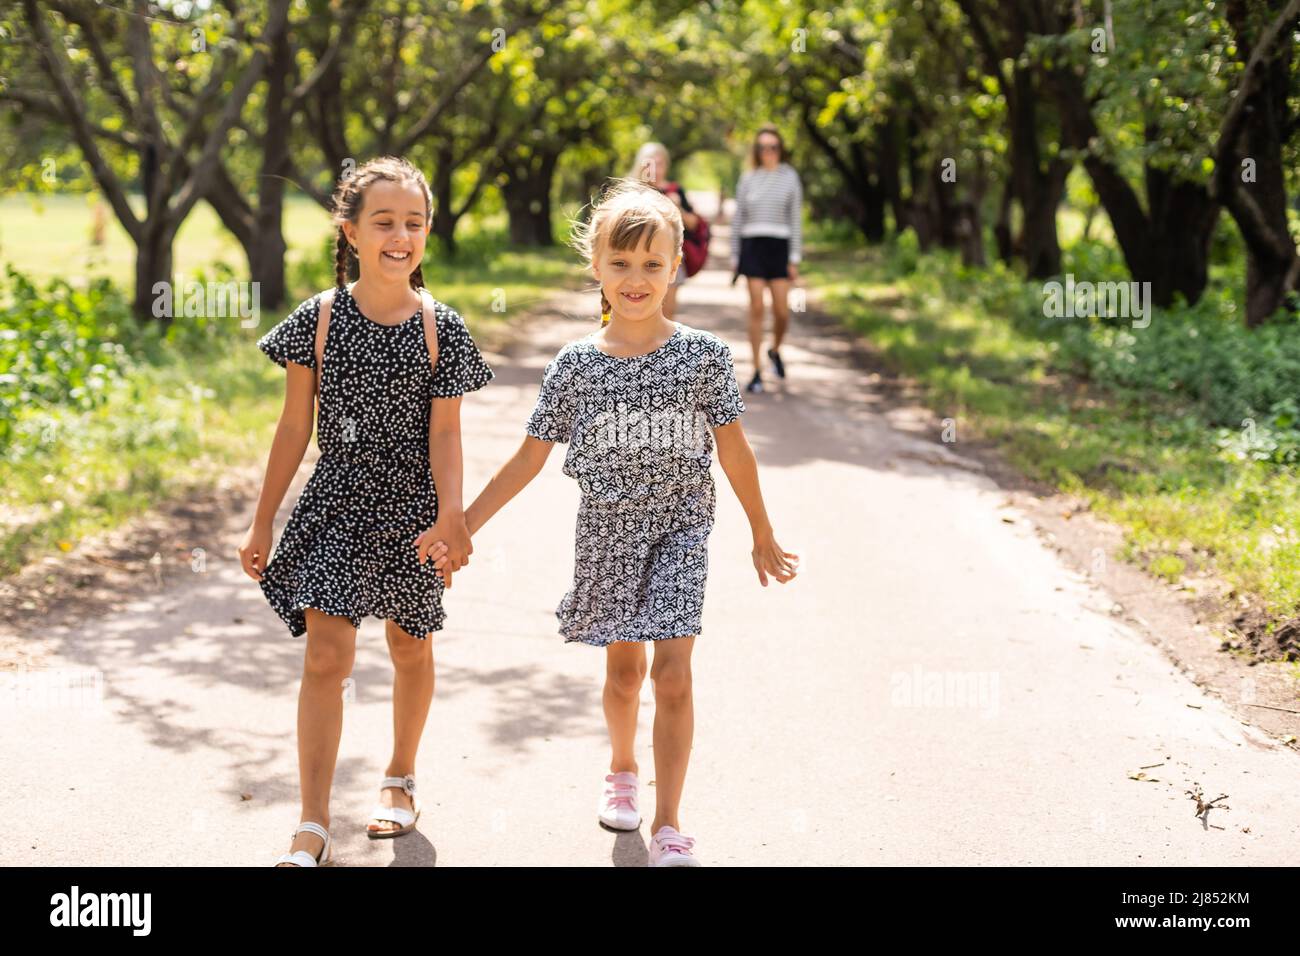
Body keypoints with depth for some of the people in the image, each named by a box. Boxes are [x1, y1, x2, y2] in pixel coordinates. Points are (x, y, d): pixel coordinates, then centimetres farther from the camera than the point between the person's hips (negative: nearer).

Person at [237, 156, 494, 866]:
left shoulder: (441, 328, -5)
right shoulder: (319, 319, -5)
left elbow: (444, 432, -5)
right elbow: (295, 427, 0)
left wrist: (452, 515, -18)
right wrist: (263, 522, 2)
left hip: (408, 506, 1)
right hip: (335, 503, -1)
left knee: (410, 649, 17)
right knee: (326, 656, -10)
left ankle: (400, 778, 41)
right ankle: (312, 829, -4)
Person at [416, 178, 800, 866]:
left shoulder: (703, 354, -7)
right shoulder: (576, 363, -5)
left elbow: (734, 451, 1)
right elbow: (527, 459, -1)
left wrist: (763, 537, 8)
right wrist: (460, 528, -3)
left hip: (680, 526, -1)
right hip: (607, 529, 1)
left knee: (672, 673, -10)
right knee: (624, 670, 13)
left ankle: (668, 827, -2)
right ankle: (621, 769, 43)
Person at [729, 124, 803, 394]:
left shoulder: (790, 177, 4)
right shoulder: (747, 179, 8)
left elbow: (796, 219, 3)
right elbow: (738, 218, 11)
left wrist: (795, 259, -3)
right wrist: (734, 256, 6)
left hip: (779, 247, 0)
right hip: (752, 246, 0)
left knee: (781, 311, -5)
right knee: (756, 309, -5)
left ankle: (775, 350, 28)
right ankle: (757, 371, 1)